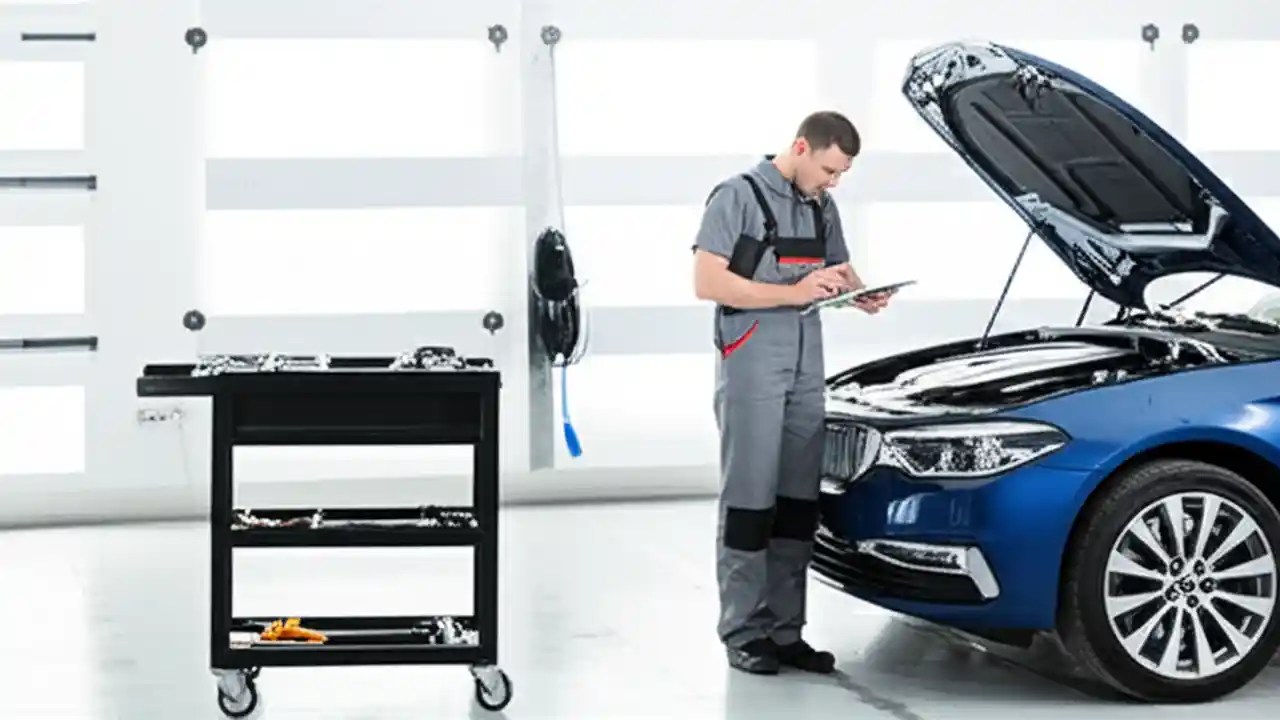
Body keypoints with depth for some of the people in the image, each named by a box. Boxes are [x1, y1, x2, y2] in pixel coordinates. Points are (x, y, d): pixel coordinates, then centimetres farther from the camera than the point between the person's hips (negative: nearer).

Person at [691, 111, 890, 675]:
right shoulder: (738, 197, -7)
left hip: (807, 365, 7)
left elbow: (838, 269, 26)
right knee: (749, 498, -5)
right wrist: (793, 293, -19)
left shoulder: (822, 207, 16)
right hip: (751, 363, -7)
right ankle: (744, 633, 0)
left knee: (799, 500, 6)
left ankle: (785, 631, 12)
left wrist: (862, 293, 1)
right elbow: (708, 282, -14)